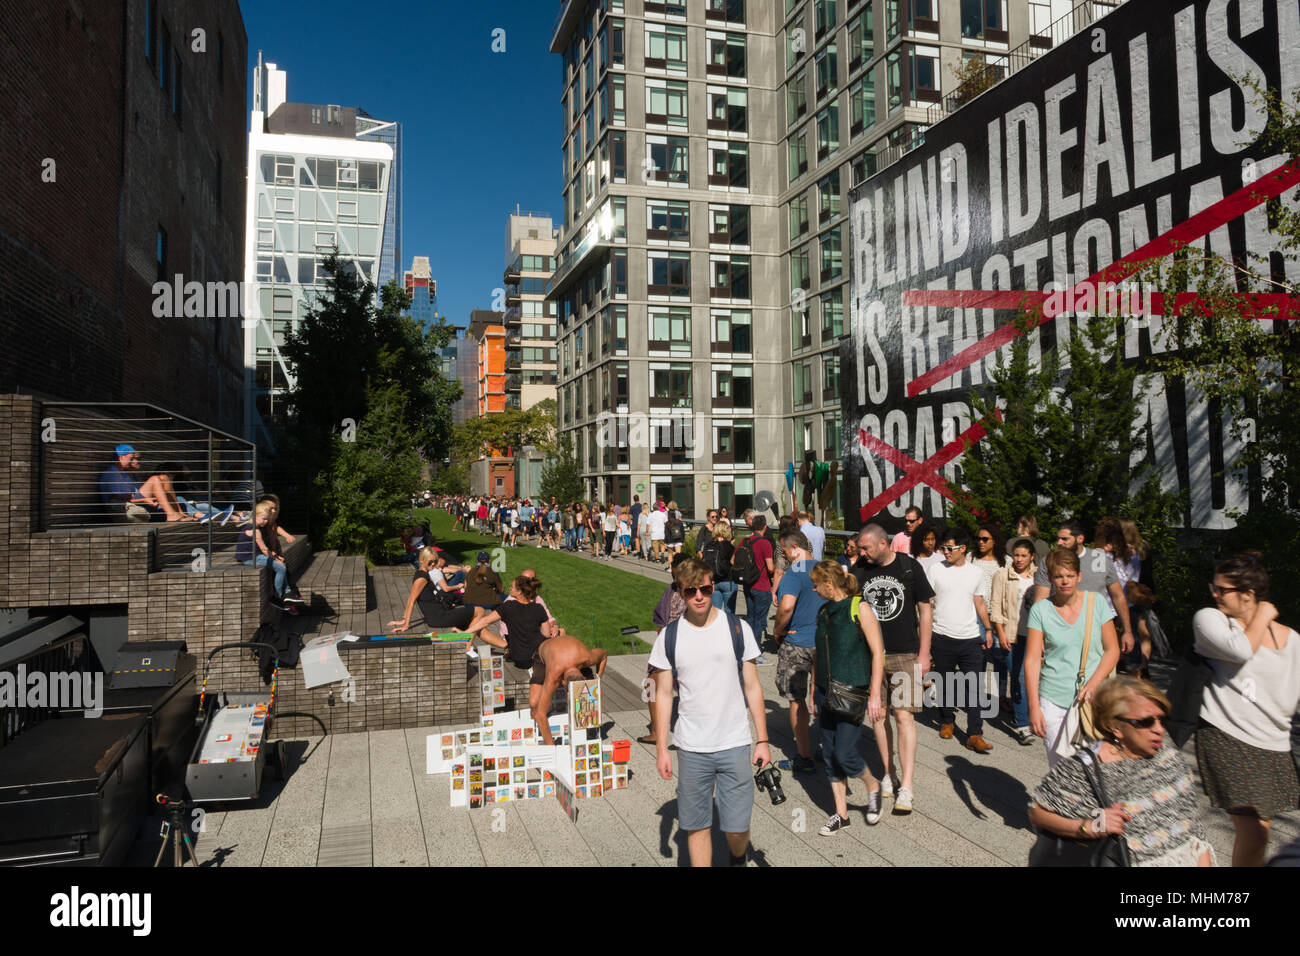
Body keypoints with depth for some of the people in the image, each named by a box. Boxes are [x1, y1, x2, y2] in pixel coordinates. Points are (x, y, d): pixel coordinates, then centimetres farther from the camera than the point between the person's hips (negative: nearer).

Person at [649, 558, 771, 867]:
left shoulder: (737, 628, -2)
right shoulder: (669, 636, -1)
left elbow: (752, 687, 3)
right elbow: (663, 694, 4)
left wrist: (763, 740, 1)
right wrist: (661, 748, 2)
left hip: (735, 745, 0)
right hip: (691, 749, 1)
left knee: (736, 827, 5)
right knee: (696, 826, 7)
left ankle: (738, 859, 36)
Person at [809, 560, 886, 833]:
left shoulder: (859, 608, -10)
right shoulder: (823, 611, 9)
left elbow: (877, 653, -11)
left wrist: (874, 695, -15)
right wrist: (814, 692, 17)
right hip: (826, 693, 6)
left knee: (844, 753, -9)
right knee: (830, 755, 8)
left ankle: (872, 787, 22)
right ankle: (841, 813, 22)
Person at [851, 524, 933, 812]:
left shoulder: (910, 567, -4)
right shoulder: (858, 570, 2)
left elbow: (925, 611, 2)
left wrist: (923, 654, -1)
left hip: (906, 654, -3)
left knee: (904, 716, -8)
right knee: (878, 715, 8)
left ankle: (906, 786, -2)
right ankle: (889, 773, 24)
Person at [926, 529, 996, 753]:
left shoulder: (976, 573, 6)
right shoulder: (935, 570, -1)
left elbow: (979, 603, 17)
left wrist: (987, 629, 13)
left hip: (971, 638, 1)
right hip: (942, 637, -1)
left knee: (975, 687, -4)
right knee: (945, 684, 11)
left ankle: (974, 735, -1)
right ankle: (947, 722, 31)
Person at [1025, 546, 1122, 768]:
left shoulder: (1096, 602, 2)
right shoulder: (1040, 610, -1)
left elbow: (1112, 650, 5)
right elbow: (1032, 660, -2)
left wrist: (1093, 684, -10)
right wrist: (1034, 707, -8)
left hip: (1092, 700, 1)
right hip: (1054, 702, 0)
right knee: (1059, 767, 2)